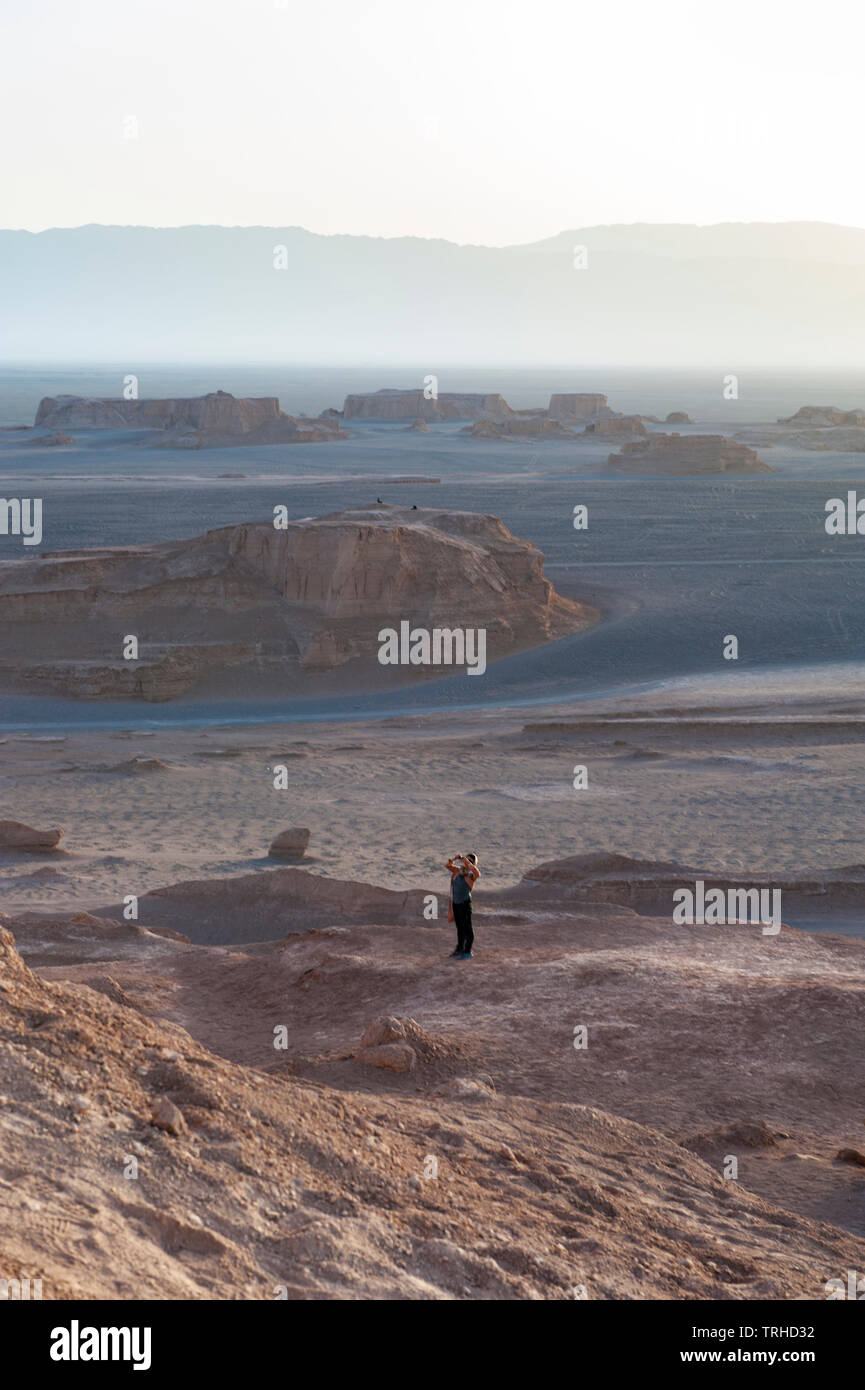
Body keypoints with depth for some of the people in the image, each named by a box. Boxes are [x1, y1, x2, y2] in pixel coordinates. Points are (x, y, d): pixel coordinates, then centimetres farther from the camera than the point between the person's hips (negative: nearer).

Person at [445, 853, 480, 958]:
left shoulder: (472, 875, -10)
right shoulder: (458, 871, 8)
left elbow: (477, 873, -32)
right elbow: (447, 865, 11)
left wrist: (467, 862, -30)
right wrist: (453, 858, -8)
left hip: (465, 903, -7)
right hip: (455, 902, 7)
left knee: (467, 928, -3)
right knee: (459, 927, 19)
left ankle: (468, 952, 1)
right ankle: (460, 948, 31)